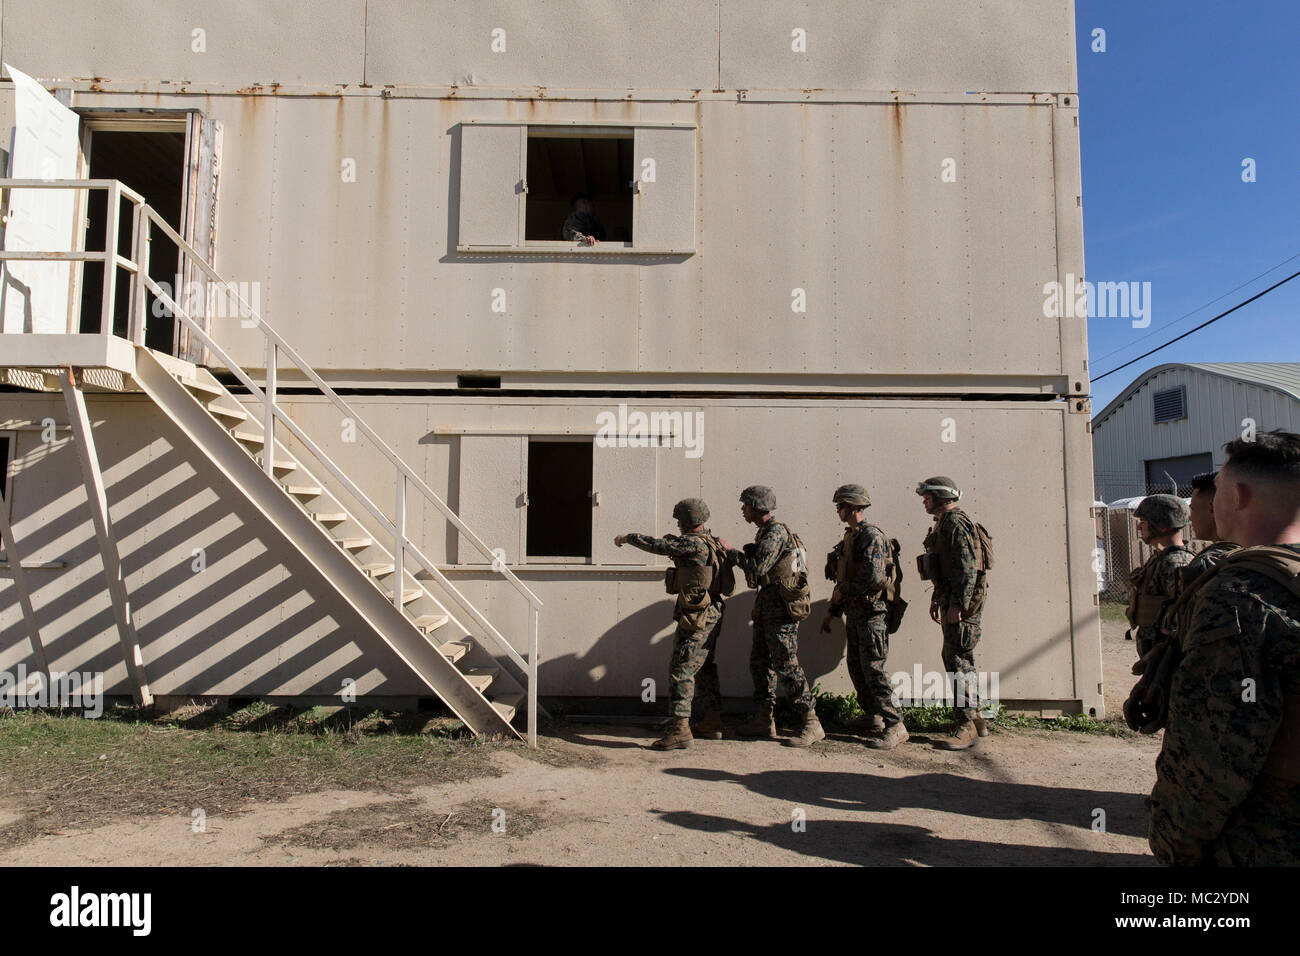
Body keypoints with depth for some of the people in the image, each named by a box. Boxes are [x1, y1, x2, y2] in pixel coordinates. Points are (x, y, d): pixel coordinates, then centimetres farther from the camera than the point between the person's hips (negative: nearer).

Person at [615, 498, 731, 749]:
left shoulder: (694, 543, -18)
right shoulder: (712, 542, 10)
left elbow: (657, 546, -16)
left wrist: (627, 538, -2)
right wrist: (675, 541, 20)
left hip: (696, 617, -10)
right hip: (710, 615, 10)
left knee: (681, 671, -7)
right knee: (705, 670, 17)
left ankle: (679, 730, -8)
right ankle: (712, 724, 25)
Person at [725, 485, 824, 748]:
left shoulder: (776, 532, -14)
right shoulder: (763, 532, 16)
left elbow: (758, 567, -21)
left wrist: (731, 552, -11)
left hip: (781, 604, -10)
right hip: (767, 601, 10)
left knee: (786, 664, -9)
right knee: (760, 662, 13)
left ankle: (812, 724, -2)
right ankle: (763, 720, 20)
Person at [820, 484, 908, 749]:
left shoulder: (872, 536, -15)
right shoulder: (850, 537, 15)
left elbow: (874, 576, -26)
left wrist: (842, 591, -14)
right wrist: (832, 610, 19)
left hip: (872, 611, -10)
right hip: (854, 612, 10)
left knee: (873, 668, -10)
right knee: (856, 667, 15)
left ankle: (895, 726, -4)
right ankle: (873, 716, 28)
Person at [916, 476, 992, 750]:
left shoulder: (956, 522, -13)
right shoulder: (944, 523, 19)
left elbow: (967, 566, -22)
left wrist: (958, 603, -25)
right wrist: (937, 598, 25)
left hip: (962, 602, -11)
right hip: (951, 599, 11)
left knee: (959, 661, -10)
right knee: (954, 658, 14)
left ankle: (966, 727, -7)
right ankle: (975, 719, 23)